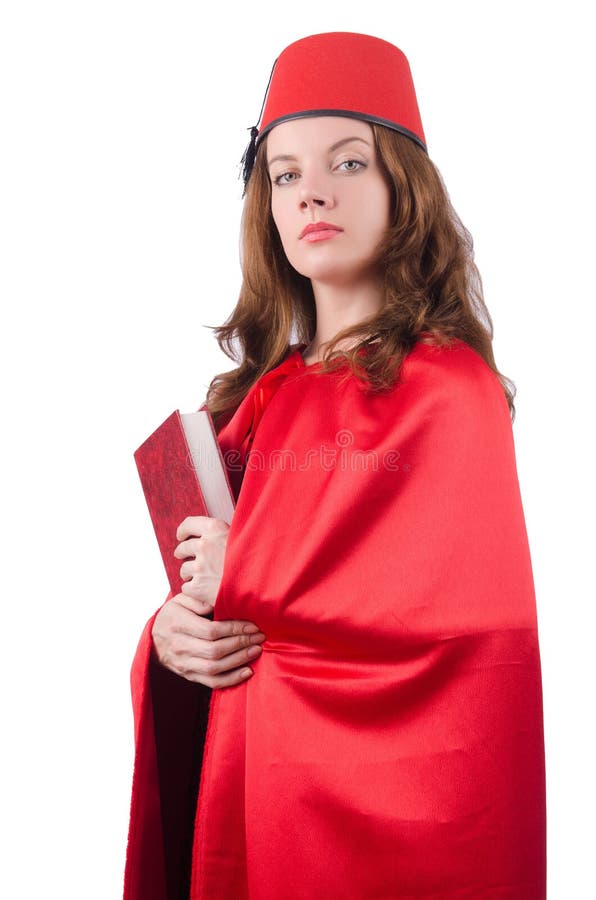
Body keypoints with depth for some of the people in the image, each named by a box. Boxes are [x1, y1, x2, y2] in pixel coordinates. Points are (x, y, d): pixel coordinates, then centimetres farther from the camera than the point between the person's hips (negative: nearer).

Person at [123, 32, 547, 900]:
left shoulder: (452, 388, -11)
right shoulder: (262, 396, 6)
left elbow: (475, 617, -21)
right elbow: (204, 591, 12)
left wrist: (247, 573, -15)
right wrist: (170, 634, -11)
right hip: (241, 799, 6)